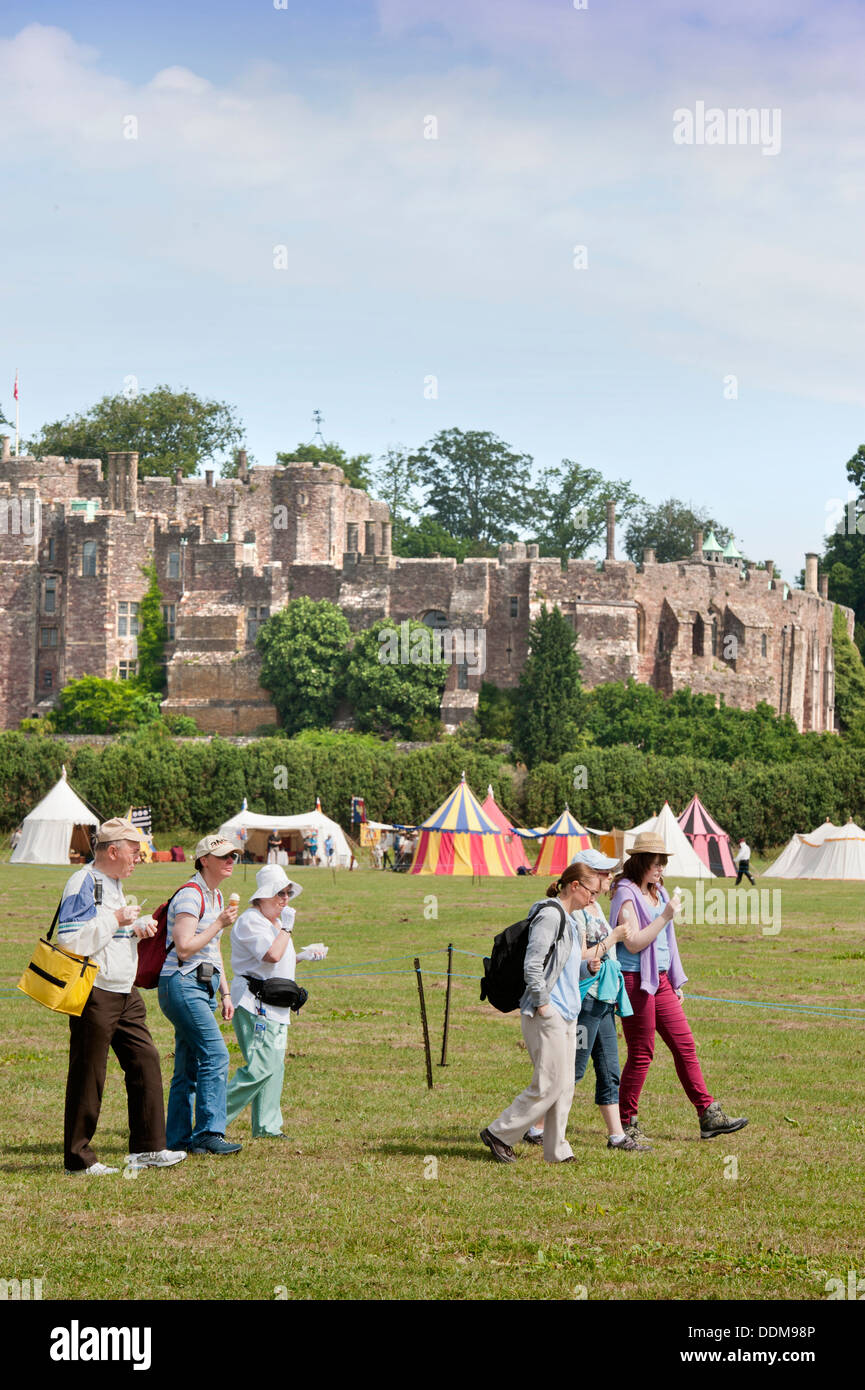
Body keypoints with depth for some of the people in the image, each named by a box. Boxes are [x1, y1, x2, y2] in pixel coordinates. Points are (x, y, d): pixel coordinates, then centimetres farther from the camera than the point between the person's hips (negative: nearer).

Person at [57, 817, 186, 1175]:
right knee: (87, 1075, -2)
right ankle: (78, 1158, 5)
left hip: (124, 992, 9)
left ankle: (146, 1147, 14)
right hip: (94, 994, -9)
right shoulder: (83, 884, -15)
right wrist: (116, 920, -19)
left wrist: (137, 926, 8)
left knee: (145, 1061, 8)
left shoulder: (113, 884, 16)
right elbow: (71, 941, -24)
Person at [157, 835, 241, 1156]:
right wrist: (220, 923, -16)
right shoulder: (190, 895, -13)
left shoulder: (216, 897, 17)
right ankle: (209, 1133, -14)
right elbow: (184, 948, -20)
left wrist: (225, 993, 20)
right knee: (215, 1055, -16)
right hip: (182, 984, -10)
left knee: (189, 1066, 8)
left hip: (203, 986, 10)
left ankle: (178, 1137, 10)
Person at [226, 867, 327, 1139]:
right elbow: (272, 955, -25)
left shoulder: (274, 922, 21)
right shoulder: (250, 921, -12)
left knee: (275, 1066, 7)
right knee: (260, 1067, -16)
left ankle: (266, 1125, 11)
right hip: (255, 1005, -10)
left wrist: (303, 955, 16)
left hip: (275, 1008, 10)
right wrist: (287, 926, -15)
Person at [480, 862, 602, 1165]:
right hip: (547, 1015, -10)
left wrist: (587, 967, 9)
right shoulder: (550, 915, -13)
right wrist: (542, 1003, -17)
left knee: (564, 1086, 8)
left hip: (566, 1014, 10)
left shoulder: (569, 920, 18)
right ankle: (500, 1134, 2)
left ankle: (556, 1150, 12)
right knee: (548, 1085, -8)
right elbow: (533, 964, -19)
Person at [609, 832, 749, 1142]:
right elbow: (634, 942, -20)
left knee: (685, 1045, 7)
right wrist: (665, 916, -21)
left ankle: (709, 1116, 10)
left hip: (660, 981, 9)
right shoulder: (626, 895, -12)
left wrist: (676, 983, 22)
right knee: (641, 1054, -3)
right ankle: (626, 1124, 7)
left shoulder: (656, 892, 15)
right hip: (635, 981, -9)